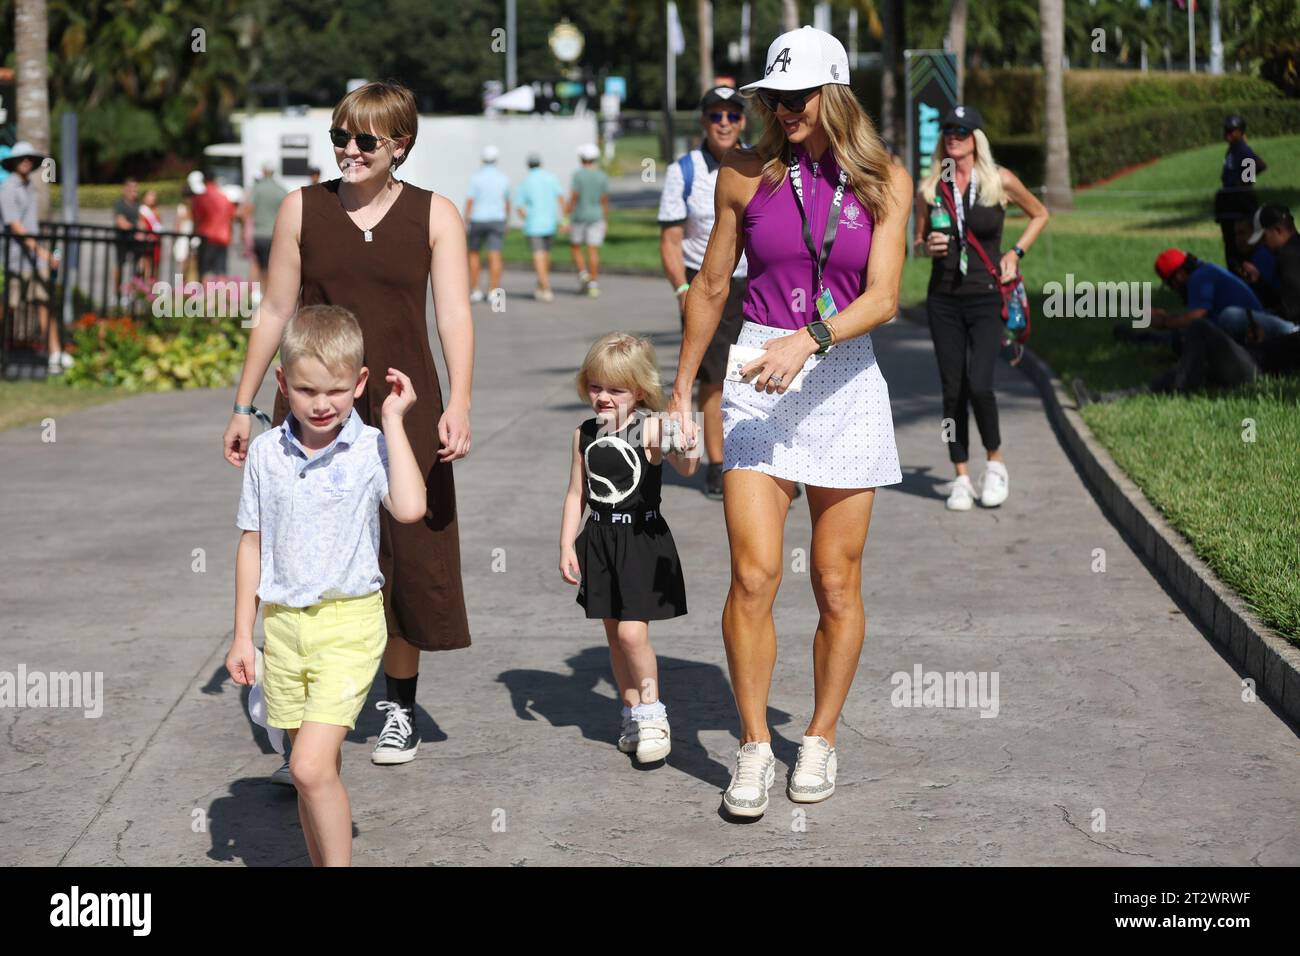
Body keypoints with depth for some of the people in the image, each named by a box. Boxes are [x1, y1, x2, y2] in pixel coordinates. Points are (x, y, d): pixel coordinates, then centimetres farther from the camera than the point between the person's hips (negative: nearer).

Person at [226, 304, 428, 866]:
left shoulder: (371, 448, -8)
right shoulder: (266, 451, 2)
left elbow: (410, 509, -27)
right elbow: (252, 546, 10)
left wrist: (394, 421, -20)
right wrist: (243, 635, 9)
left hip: (348, 624, -4)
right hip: (283, 624, 4)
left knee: (312, 766, -16)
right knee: (315, 769, 13)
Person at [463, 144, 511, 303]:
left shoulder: (476, 178, -8)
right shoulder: (503, 179, 4)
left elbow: (470, 201, -11)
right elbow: (507, 202, 12)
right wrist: (506, 221, 24)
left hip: (478, 220, -2)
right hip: (497, 219, 2)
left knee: (473, 254, 15)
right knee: (495, 256, -4)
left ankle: (474, 290, 13)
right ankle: (494, 293, -11)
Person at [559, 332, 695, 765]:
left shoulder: (650, 429, -12)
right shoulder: (585, 435, 5)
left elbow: (686, 467, -28)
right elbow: (576, 493, 10)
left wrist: (684, 449, -50)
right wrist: (566, 546, 6)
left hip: (642, 539, -5)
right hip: (600, 539, 5)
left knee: (632, 631, -12)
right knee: (614, 633, 12)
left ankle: (652, 712, 5)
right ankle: (633, 711, 27)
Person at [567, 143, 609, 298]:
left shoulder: (578, 174, -10)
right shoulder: (602, 176, 0)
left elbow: (573, 197, -13)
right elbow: (605, 200, 1)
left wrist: (568, 218, -7)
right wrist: (605, 221, 10)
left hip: (579, 216, -2)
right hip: (596, 216, 2)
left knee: (575, 247, 15)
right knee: (593, 250, 1)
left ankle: (583, 274, -3)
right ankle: (594, 285, -4)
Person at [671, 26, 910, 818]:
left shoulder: (884, 182, 1)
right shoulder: (746, 175, 3)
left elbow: (883, 297, -9)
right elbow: (712, 288, 12)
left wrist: (808, 341, -25)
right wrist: (682, 389, 15)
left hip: (845, 379, 0)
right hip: (756, 380, 0)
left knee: (838, 583, 5)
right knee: (754, 574, -11)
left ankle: (822, 738, 21)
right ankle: (754, 747, 1)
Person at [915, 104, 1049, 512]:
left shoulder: (1000, 181, -2)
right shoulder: (930, 188, 3)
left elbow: (1039, 214, 14)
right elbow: (919, 240, 15)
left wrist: (1015, 253, 2)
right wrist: (929, 247, -8)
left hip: (986, 298, -3)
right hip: (944, 299, 3)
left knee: (979, 385, -15)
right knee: (952, 390, 3)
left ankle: (995, 461, 8)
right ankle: (961, 478, 11)